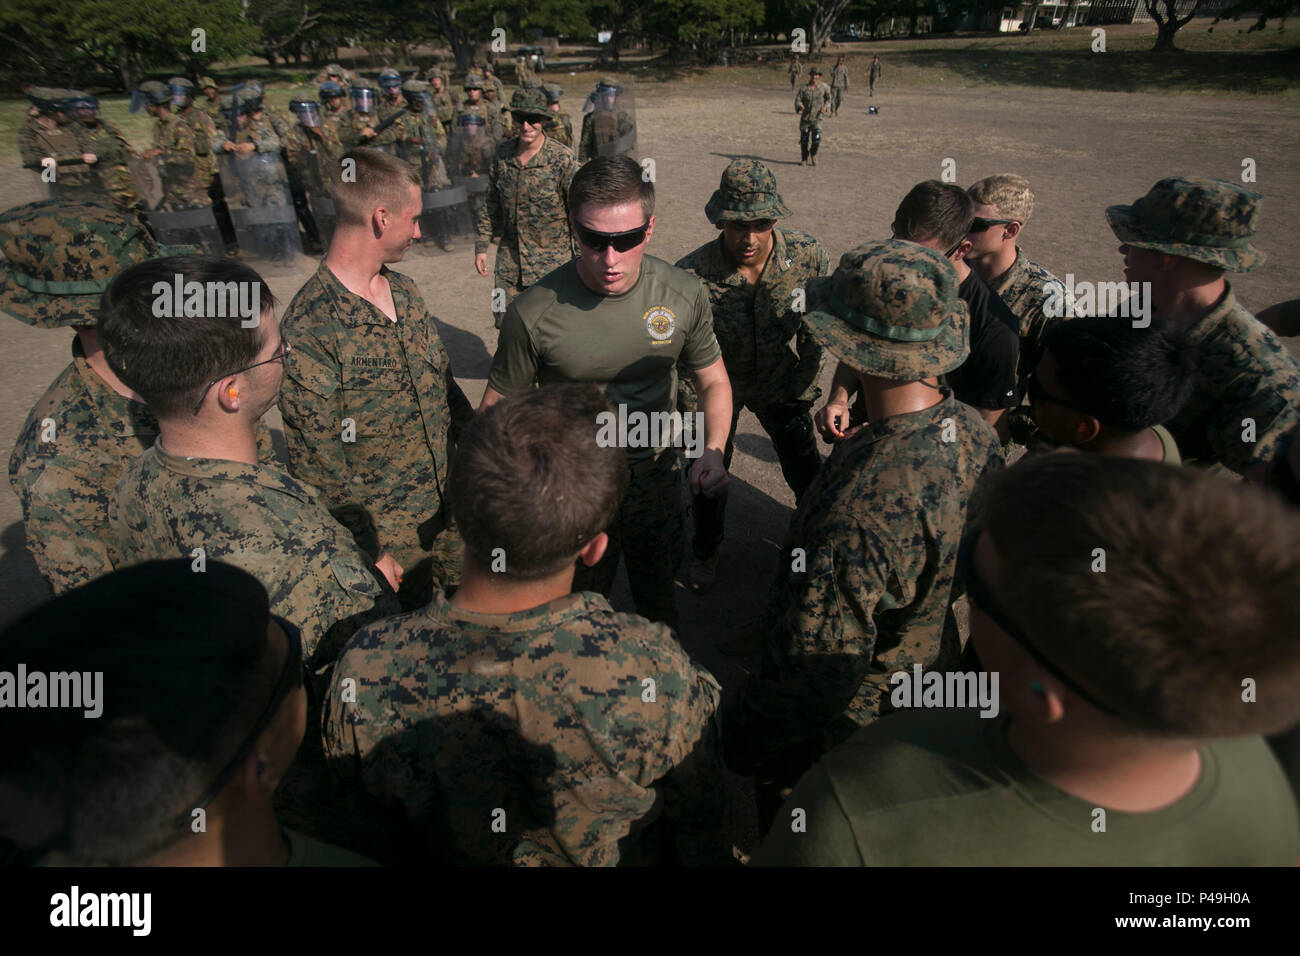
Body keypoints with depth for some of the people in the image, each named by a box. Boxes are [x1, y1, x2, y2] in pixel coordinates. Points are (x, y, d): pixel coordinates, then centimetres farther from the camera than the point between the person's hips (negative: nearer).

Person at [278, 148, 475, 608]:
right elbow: (317, 462, -18)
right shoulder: (309, 329, -21)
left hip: (453, 505, 7)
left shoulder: (404, 290, 3)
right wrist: (370, 555, -16)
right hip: (389, 534, -6)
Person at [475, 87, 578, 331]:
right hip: (510, 258, 5)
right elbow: (491, 203, 12)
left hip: (552, 262, -4)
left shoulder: (563, 160, -14)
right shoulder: (503, 153, 1)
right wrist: (481, 245, 12)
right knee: (504, 320, 11)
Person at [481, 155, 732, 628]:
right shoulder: (534, 313, -21)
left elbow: (713, 381, 1)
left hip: (658, 479, 3)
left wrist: (712, 450, -17)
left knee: (658, 598, 25)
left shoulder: (684, 294, -13)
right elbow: (500, 405, -8)